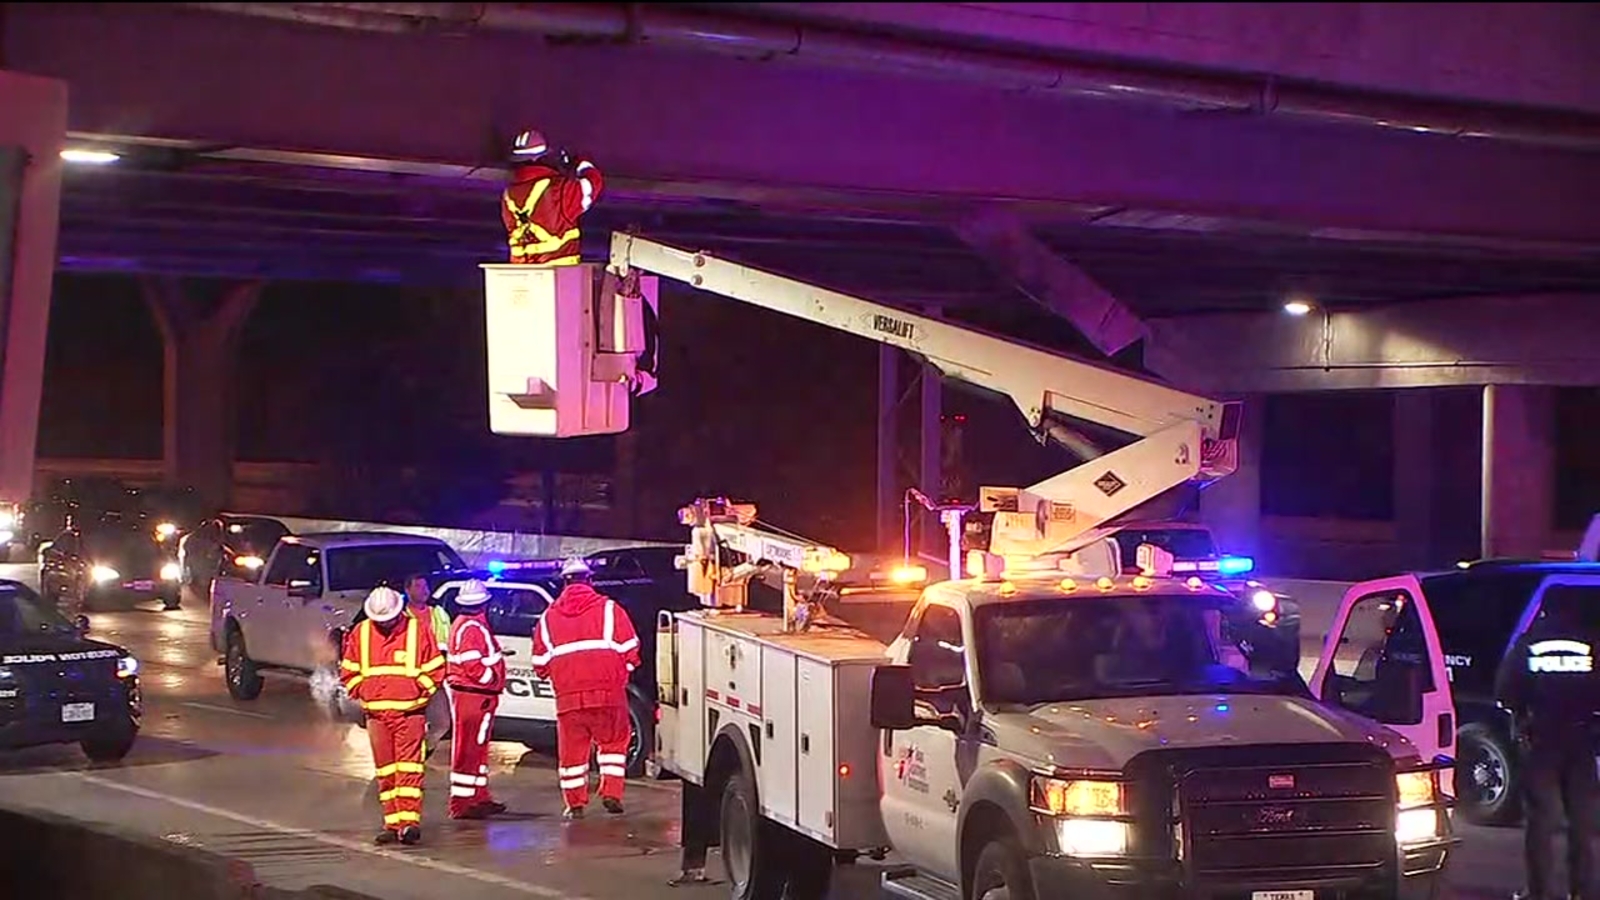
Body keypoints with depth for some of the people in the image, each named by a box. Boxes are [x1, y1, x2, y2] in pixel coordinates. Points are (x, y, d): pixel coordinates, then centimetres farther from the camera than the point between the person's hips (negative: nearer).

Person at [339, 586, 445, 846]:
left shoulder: (417, 631, -2)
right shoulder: (360, 634, 7)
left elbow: (434, 669, 2)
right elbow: (348, 671, 14)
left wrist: (419, 691, -5)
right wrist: (362, 694, 5)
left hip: (409, 712, -4)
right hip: (376, 713, 4)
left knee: (408, 768, -11)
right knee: (385, 771, 7)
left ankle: (410, 821, -16)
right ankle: (393, 822, 12)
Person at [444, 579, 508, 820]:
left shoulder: (462, 624, 16)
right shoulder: (473, 628, -18)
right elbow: (473, 665, -24)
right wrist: (493, 679, -11)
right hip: (474, 696, -11)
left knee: (477, 748, 18)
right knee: (468, 749, -7)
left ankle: (480, 798, 28)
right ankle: (462, 803, -5)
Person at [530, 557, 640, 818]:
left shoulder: (548, 617, 9)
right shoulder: (610, 609, 2)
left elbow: (541, 666, 11)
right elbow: (629, 652, 1)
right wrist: (619, 676, 19)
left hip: (568, 697, 1)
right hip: (608, 694, -1)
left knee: (571, 750, 10)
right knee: (613, 742, 15)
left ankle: (575, 803, 12)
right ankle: (611, 793, 6)